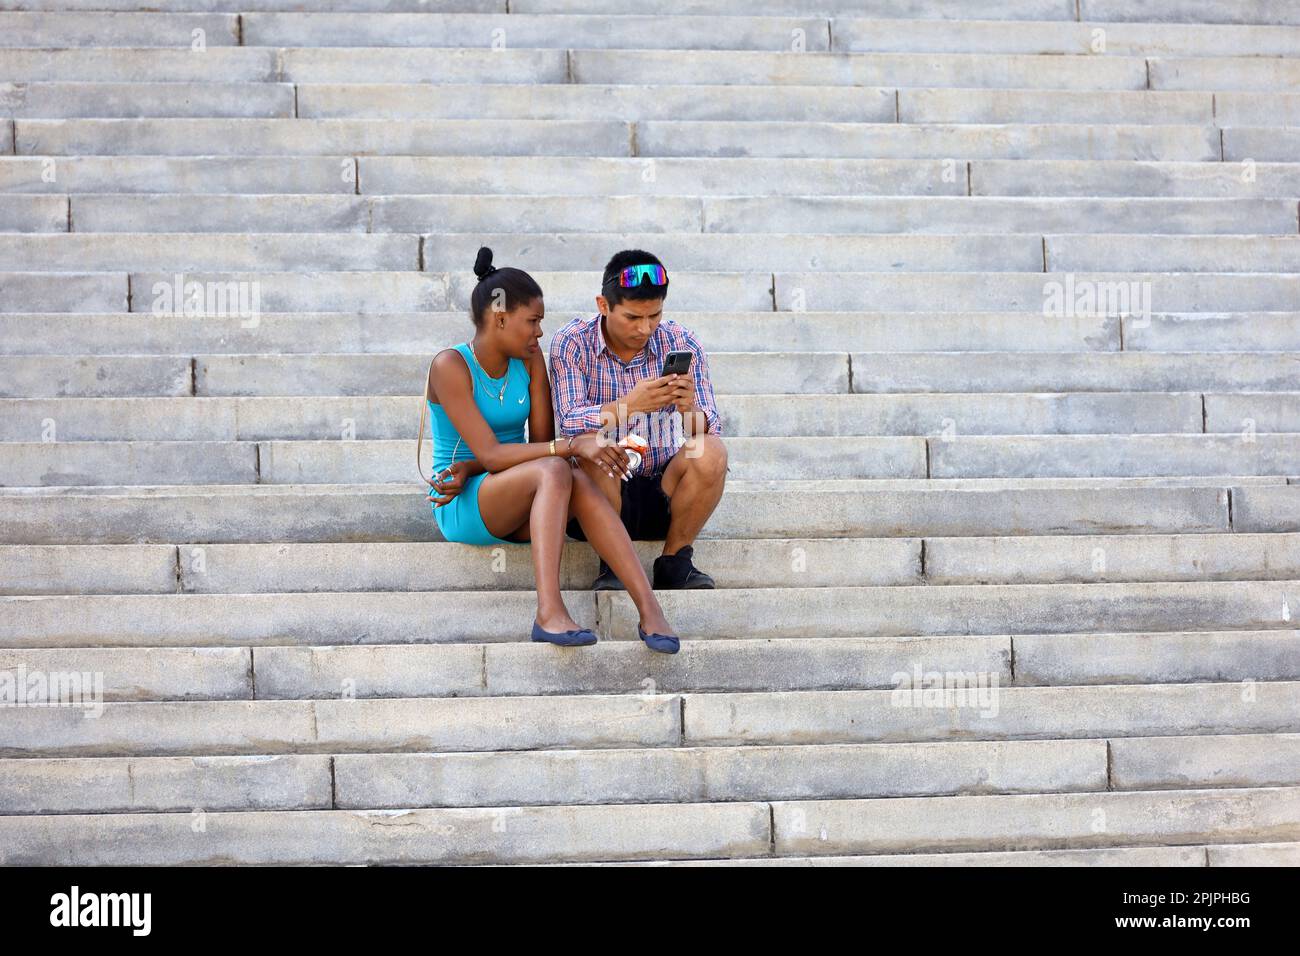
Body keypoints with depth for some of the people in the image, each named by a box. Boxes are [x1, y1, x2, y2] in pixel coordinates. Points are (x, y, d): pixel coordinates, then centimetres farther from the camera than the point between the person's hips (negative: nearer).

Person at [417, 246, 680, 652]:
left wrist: (469, 469, -16)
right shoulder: (449, 366, -14)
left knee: (579, 483, -30)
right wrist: (572, 446, -33)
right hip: (462, 508, -5)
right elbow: (490, 454, -22)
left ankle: (649, 607, -43)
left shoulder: (530, 360, 4)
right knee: (554, 471, -34)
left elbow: (541, 442, -1)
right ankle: (549, 612, -47)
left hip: (517, 507, 5)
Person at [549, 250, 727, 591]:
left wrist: (690, 412, -29)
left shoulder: (683, 344, -1)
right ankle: (614, 563, -14)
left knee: (712, 452, -25)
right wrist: (629, 405, -37)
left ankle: (674, 561, -7)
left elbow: (710, 431, -4)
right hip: (600, 498, -2)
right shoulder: (572, 343, -7)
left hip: (662, 497, 2)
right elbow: (570, 423, -19)